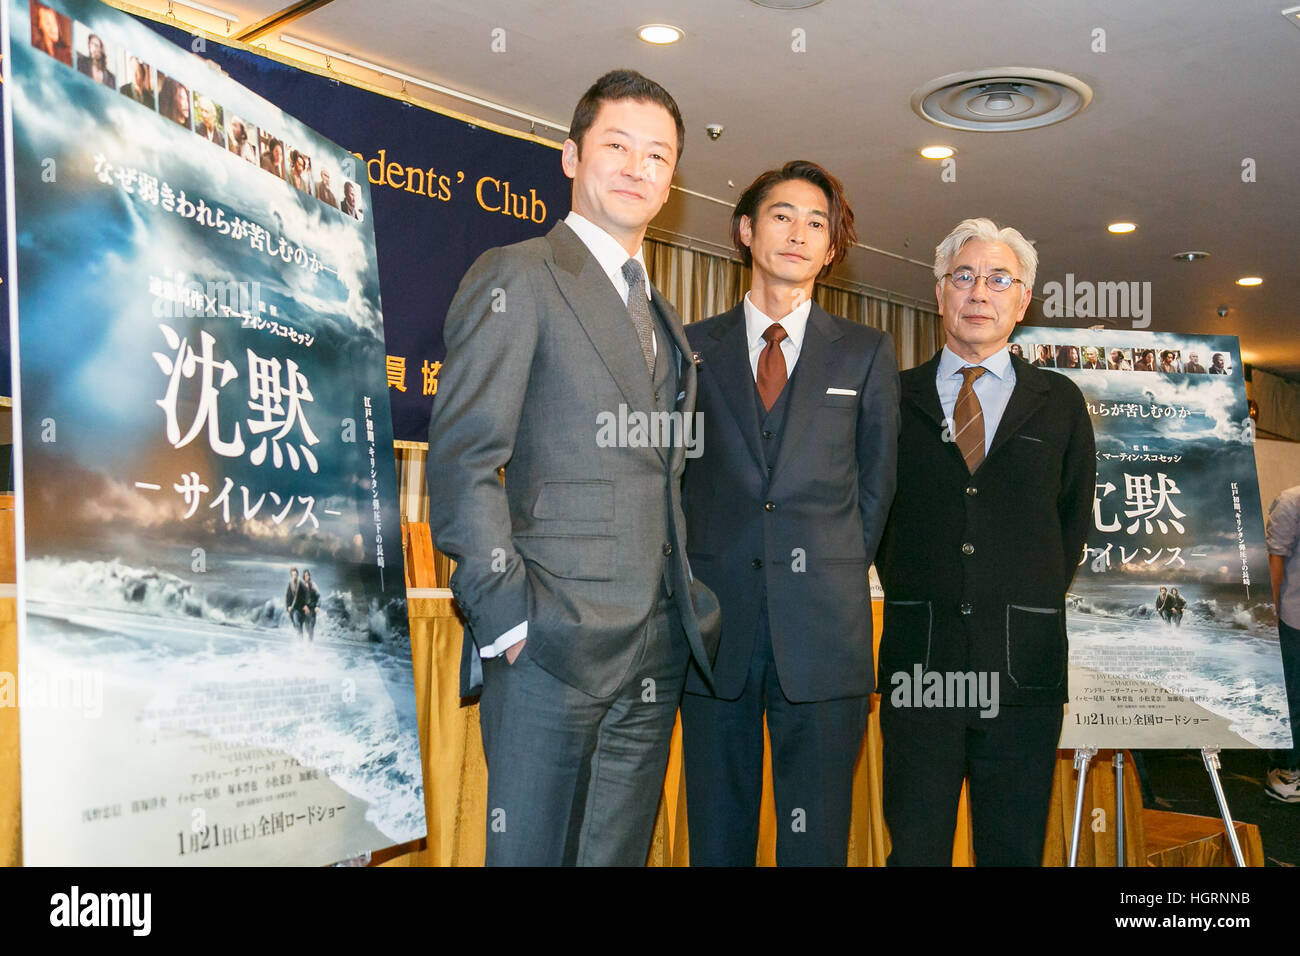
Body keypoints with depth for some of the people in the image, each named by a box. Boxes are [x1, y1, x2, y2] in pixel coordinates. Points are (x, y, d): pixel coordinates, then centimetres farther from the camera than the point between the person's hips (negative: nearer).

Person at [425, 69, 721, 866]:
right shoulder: (517, 278, -2)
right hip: (554, 646, -7)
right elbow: (462, 462, -10)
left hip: (657, 651, 7)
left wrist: (692, 607, 12)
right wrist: (509, 617, -16)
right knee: (531, 850, 0)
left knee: (620, 851, 12)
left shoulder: (666, 320, 22)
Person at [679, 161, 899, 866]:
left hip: (824, 631, 0)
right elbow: (673, 472, 11)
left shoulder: (868, 353, 10)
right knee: (716, 837, 9)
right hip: (715, 627, 1)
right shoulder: (692, 347, 10)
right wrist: (698, 582, 4)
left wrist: (835, 572, 6)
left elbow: (877, 482, 12)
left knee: (816, 840, 4)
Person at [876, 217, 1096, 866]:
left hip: (1025, 664, 1)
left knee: (1015, 849, 9)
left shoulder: (1061, 403, 10)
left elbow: (1077, 517, 14)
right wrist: (907, 593, 5)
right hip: (920, 658, -1)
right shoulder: (895, 397, 7)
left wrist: (1035, 604, 8)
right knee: (915, 844, 4)